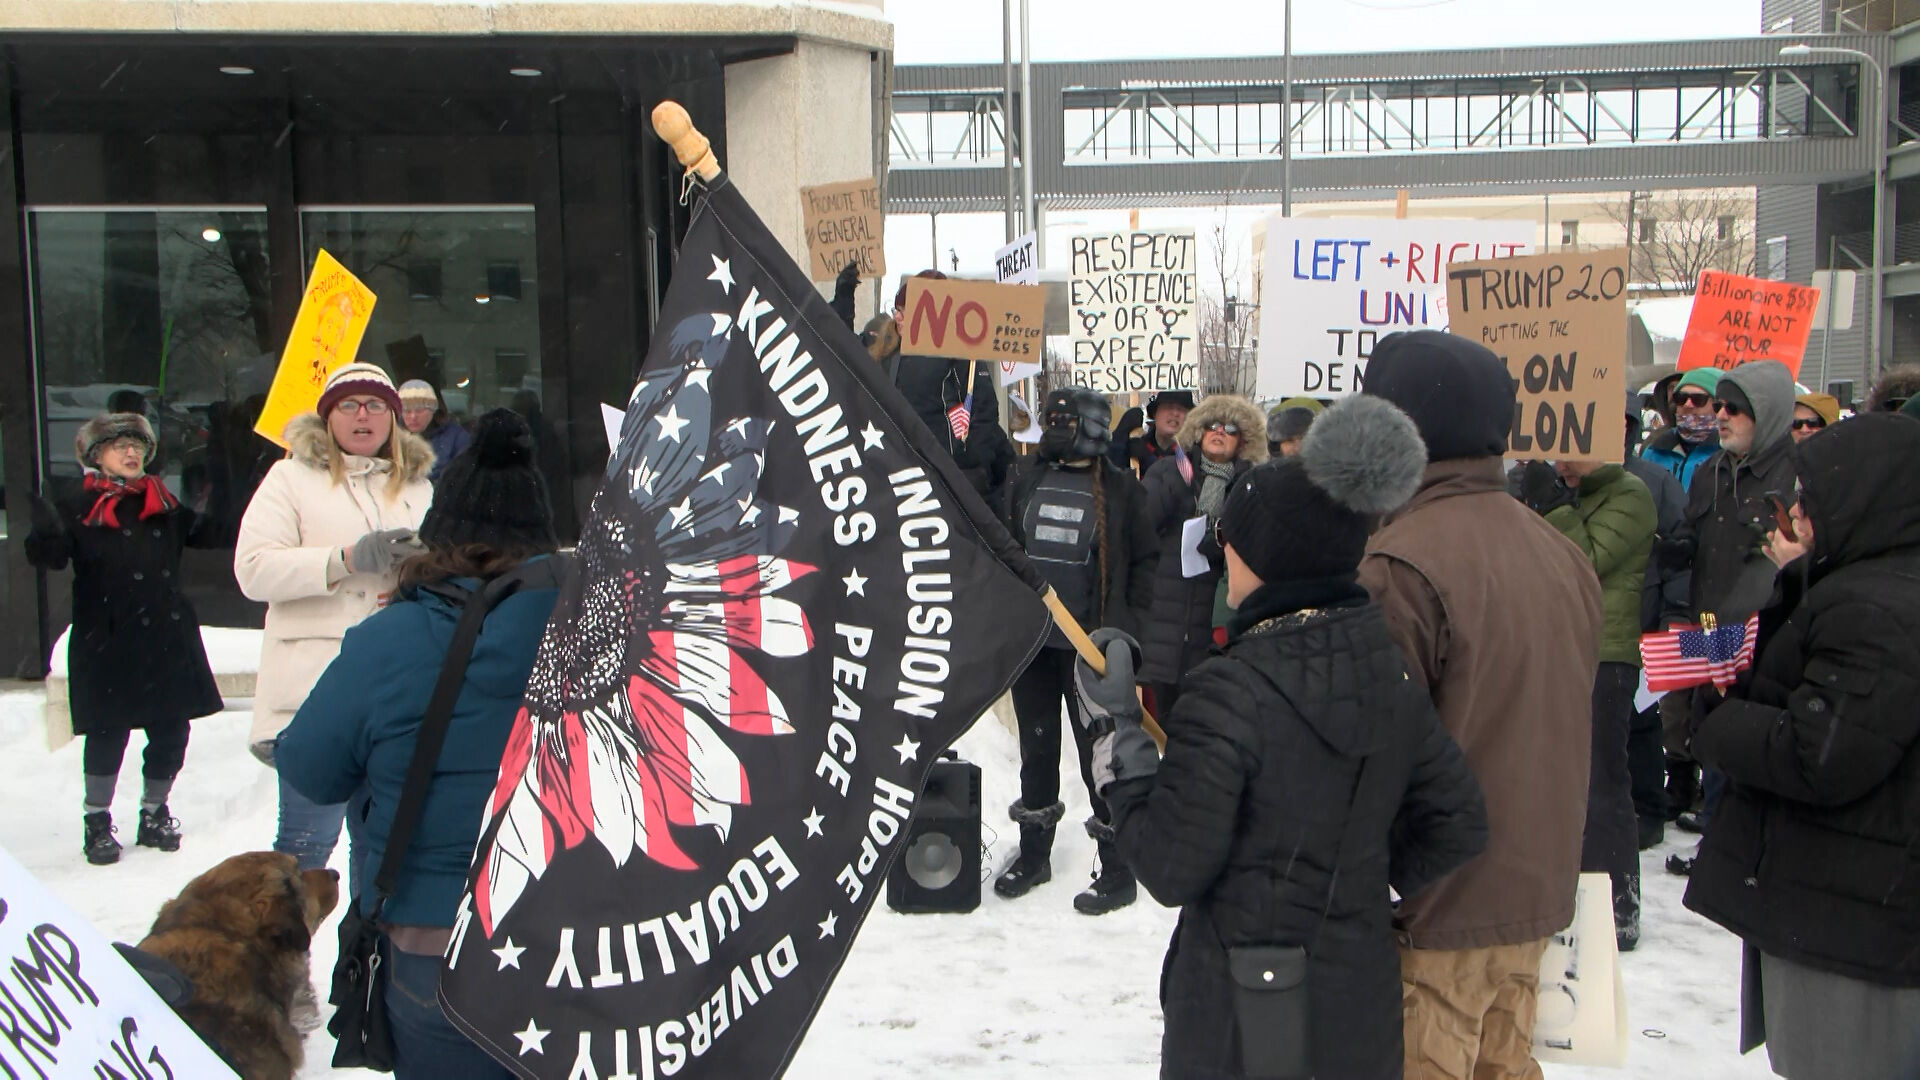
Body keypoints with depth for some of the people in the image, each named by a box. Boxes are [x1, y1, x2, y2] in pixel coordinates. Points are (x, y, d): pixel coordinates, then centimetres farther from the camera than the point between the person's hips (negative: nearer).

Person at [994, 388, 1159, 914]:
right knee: (1036, 748, 15)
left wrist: (1127, 626, -9)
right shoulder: (1029, 484, 10)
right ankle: (1034, 853, 30)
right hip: (1032, 641, 5)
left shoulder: (1121, 489, -4)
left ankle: (1118, 869, 12)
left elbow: (1145, 561, -2)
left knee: (1100, 754, 0)